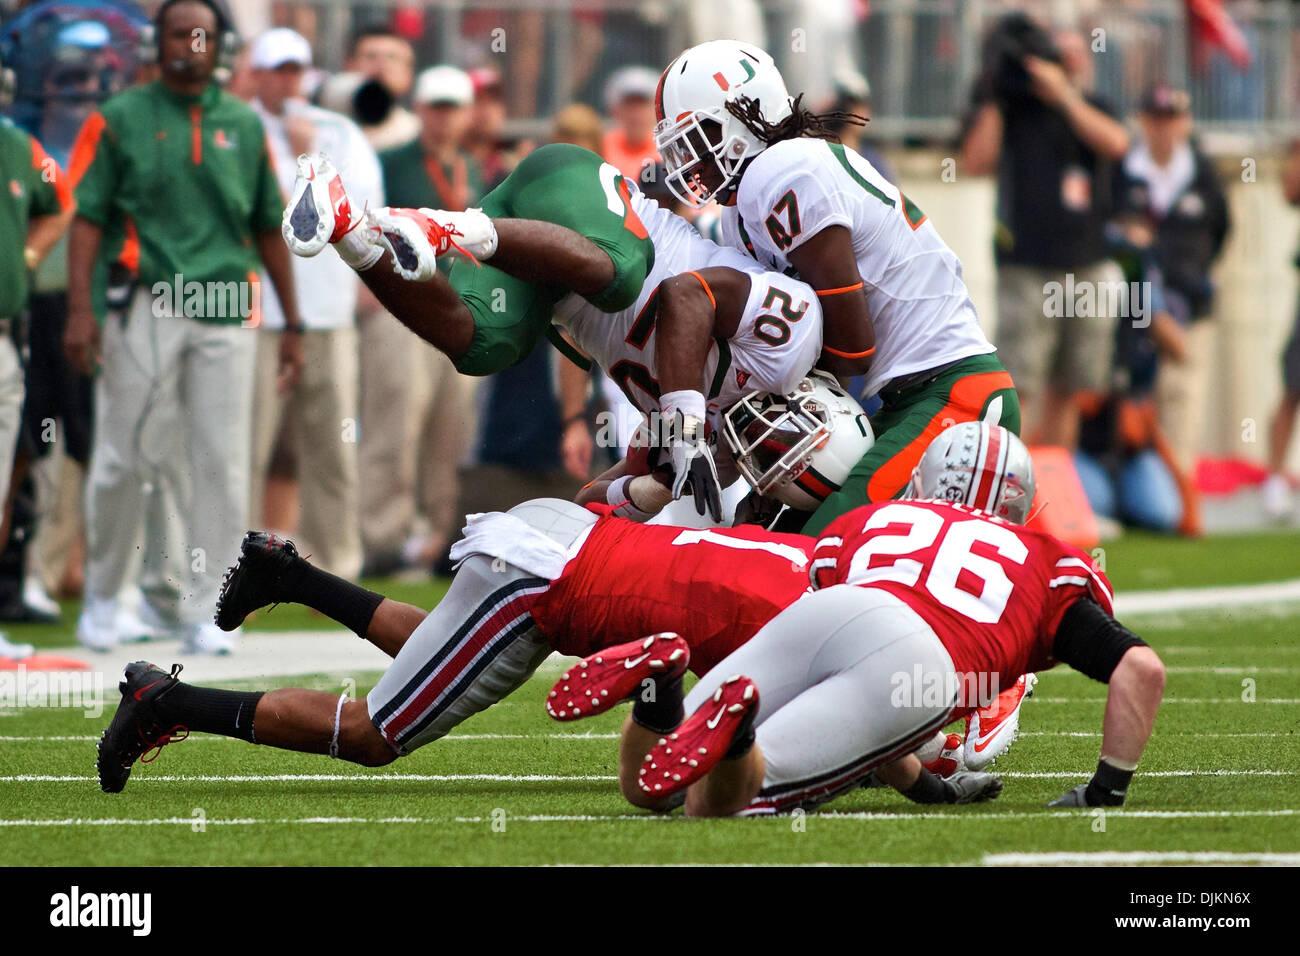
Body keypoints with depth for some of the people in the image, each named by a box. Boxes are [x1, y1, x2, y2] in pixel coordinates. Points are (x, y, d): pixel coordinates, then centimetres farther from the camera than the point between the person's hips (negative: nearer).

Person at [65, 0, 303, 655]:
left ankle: (205, 612, 4)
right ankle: (102, 593, 19)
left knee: (220, 466, -1)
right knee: (127, 458, 0)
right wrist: (80, 309, -11)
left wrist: (292, 324, 14)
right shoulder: (120, 120, 5)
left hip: (226, 314, 2)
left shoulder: (244, 126, 13)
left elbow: (268, 227, 16)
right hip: (145, 307, -2)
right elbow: (88, 218, 1)